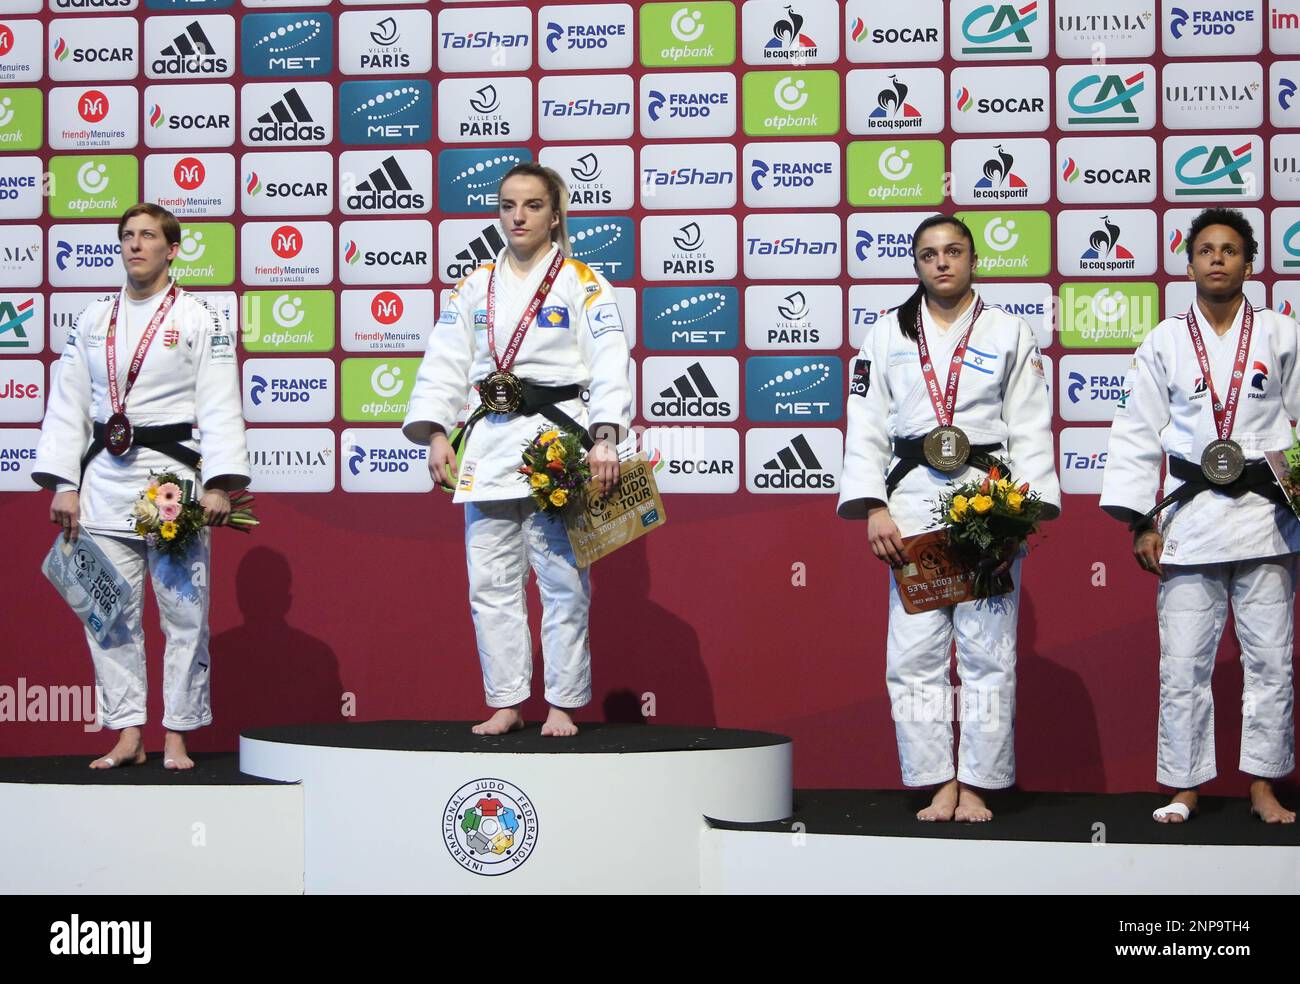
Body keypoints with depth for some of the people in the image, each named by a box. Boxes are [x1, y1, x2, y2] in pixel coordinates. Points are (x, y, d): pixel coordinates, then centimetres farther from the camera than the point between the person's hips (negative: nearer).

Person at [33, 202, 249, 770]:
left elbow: (219, 408, -4)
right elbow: (67, 406, 12)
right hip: (105, 479, 4)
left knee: (184, 612, -3)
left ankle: (177, 737, 7)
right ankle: (127, 735, 13)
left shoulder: (200, 321, 3)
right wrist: (63, 484, 3)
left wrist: (218, 485, -15)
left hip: (173, 476, -4)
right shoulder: (93, 322, 14)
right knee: (110, 613, 4)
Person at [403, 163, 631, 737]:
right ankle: (505, 704, 15)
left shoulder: (582, 283, 2)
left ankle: (562, 704, 8)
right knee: (491, 581, 5)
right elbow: (444, 365, 10)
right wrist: (436, 433, -5)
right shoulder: (475, 288, 14)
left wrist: (604, 440, -19)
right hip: (489, 444, 4)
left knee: (563, 581, -3)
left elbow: (609, 366, -6)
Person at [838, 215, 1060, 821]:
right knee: (914, 652, -2)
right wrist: (873, 509, -5)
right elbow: (866, 429, 7)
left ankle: (976, 786, 7)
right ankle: (940, 784, 8)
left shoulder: (1010, 334, 9)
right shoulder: (886, 336, 12)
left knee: (987, 651, -2)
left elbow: (1031, 432, 4)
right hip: (912, 504, 1)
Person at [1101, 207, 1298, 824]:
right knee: (1183, 663, 1)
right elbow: (1137, 433, 4)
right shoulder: (1165, 343, 4)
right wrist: (1141, 522, 0)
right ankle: (1184, 789, 13)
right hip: (1191, 513, 0)